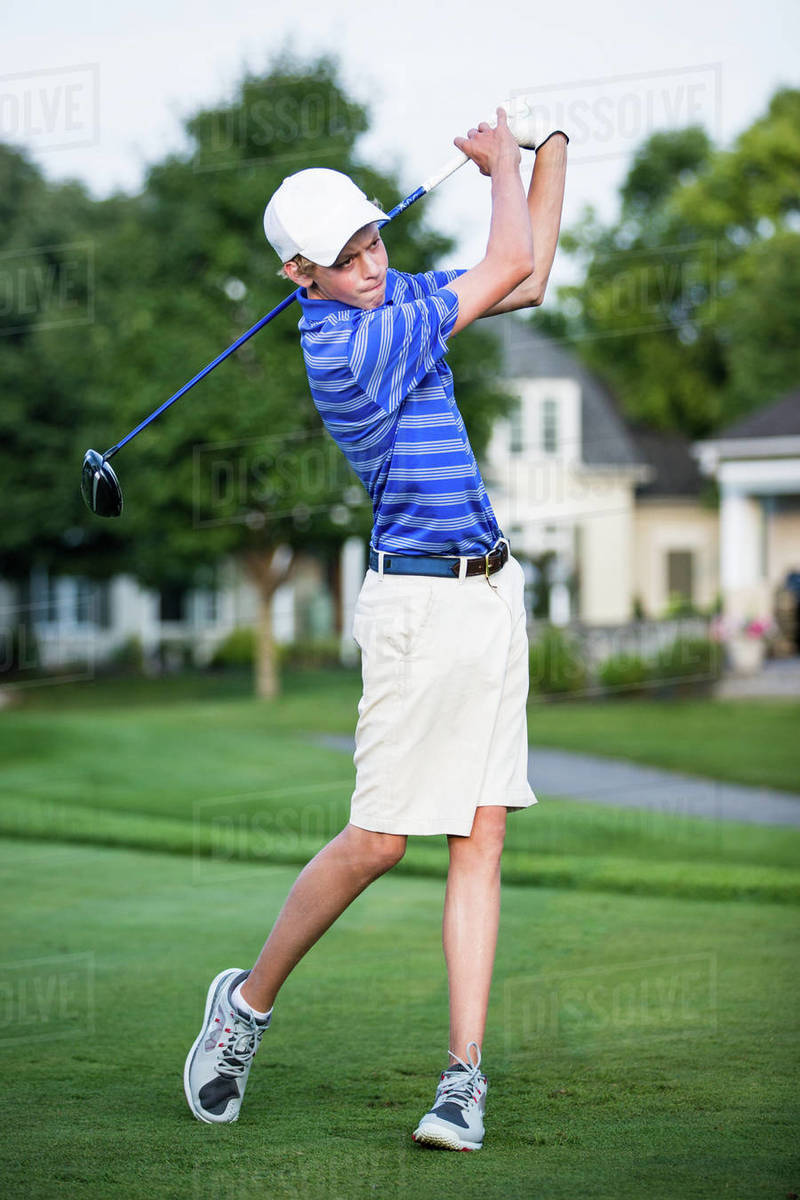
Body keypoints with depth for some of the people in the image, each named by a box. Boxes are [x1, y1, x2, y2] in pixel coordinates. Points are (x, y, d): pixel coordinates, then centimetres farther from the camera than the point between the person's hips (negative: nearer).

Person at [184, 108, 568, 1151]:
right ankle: (250, 1001, 17)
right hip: (420, 604, -8)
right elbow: (507, 265, -13)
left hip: (490, 591, 8)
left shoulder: (391, 294, 9)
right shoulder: (345, 344, -18)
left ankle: (465, 1074, 1)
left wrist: (552, 146, 13)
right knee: (377, 841, -6)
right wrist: (501, 162, 5)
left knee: (480, 841, 1)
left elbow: (527, 281, 20)